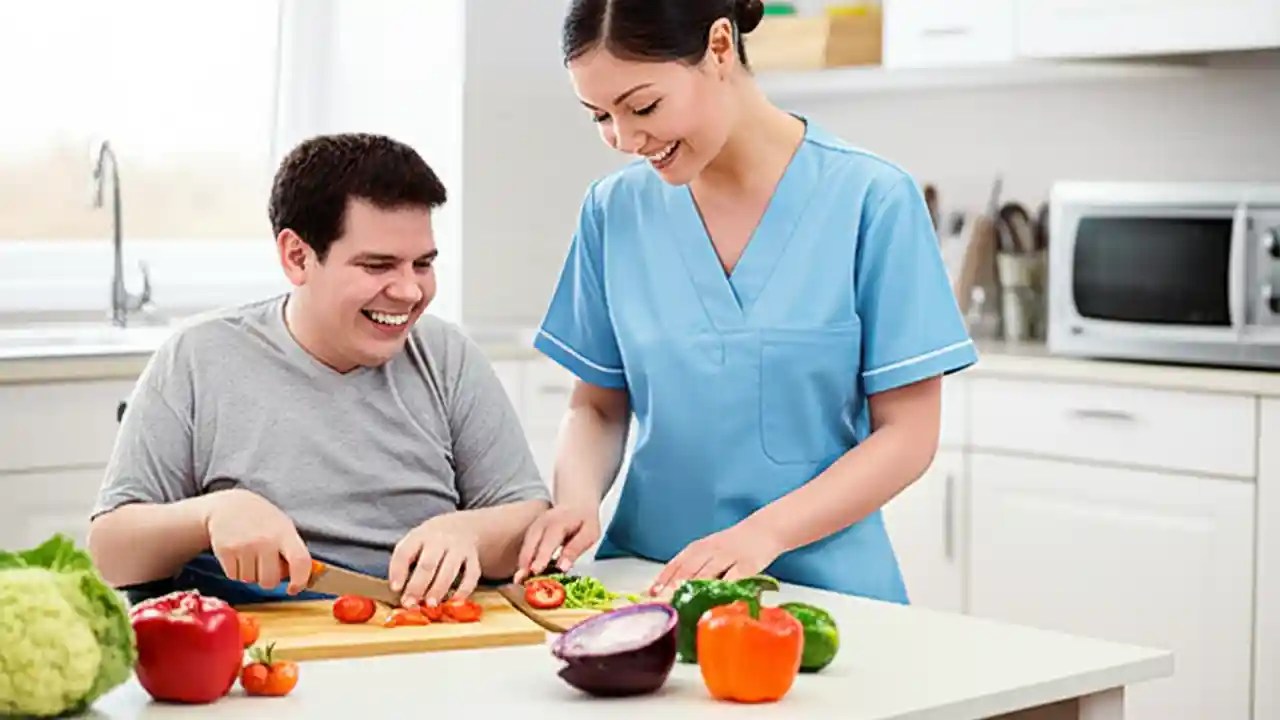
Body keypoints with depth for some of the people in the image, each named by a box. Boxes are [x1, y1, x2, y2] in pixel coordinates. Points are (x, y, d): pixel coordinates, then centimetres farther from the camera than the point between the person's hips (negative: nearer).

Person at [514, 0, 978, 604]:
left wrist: (765, 531, -17)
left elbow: (908, 434, -4)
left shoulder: (872, 200, -5)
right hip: (646, 582, 3)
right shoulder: (616, 209, 5)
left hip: (820, 583, -2)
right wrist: (578, 497, -8)